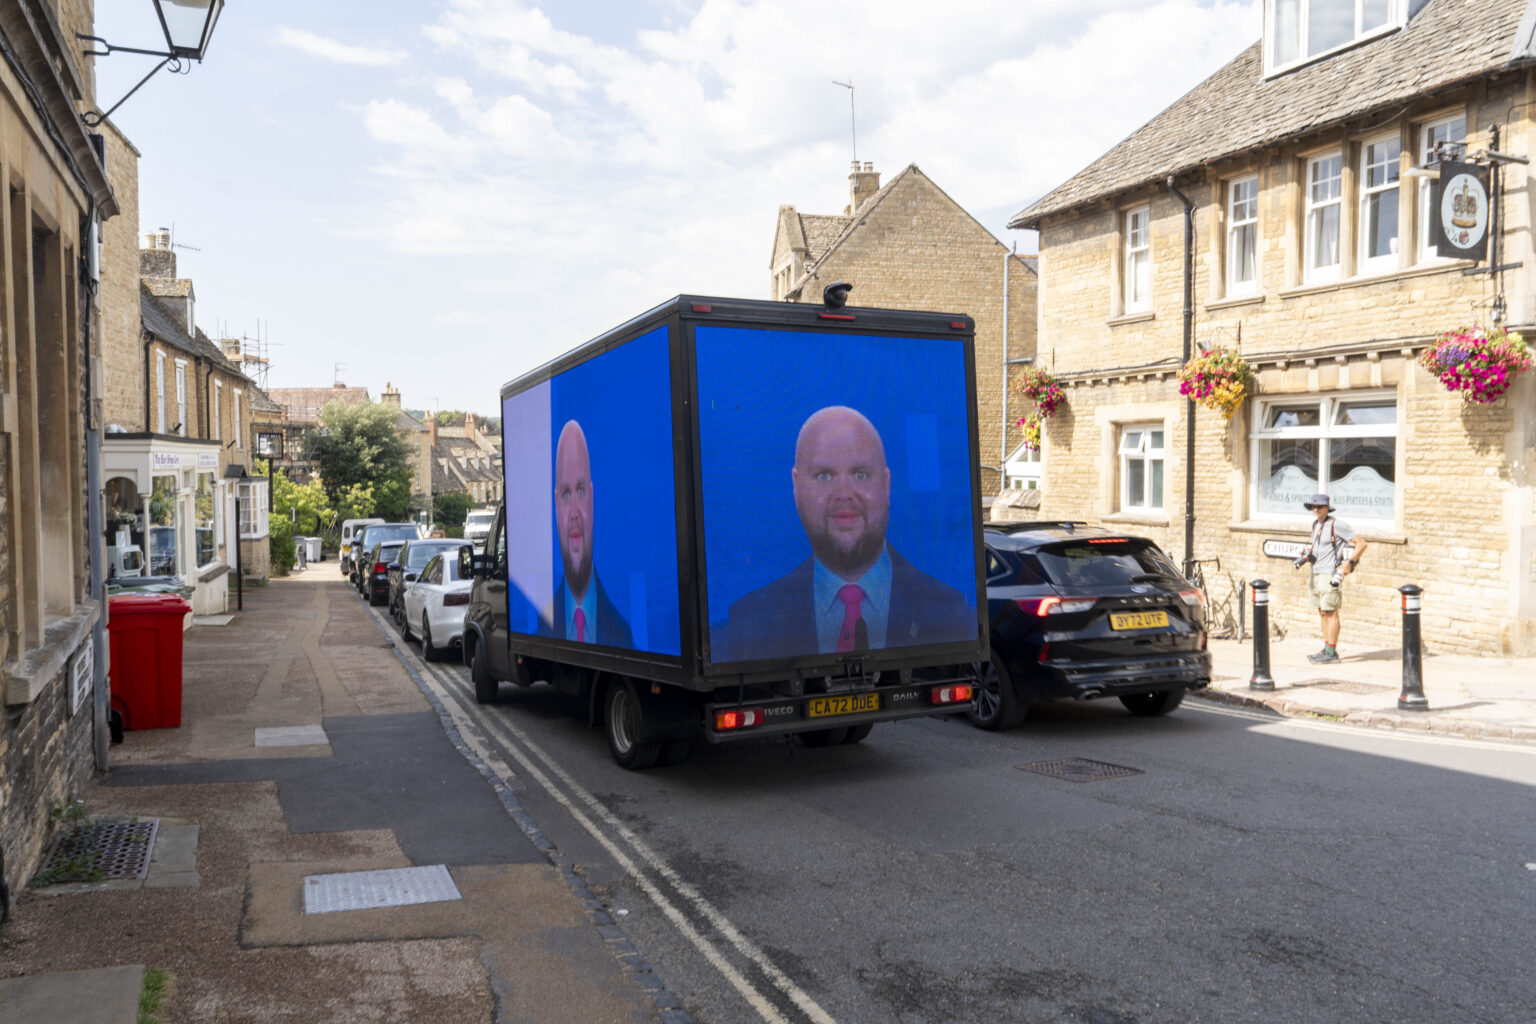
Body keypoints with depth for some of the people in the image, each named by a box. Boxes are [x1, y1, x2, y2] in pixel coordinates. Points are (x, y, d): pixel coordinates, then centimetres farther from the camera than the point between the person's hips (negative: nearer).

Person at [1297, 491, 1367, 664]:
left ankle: (1331, 652, -3)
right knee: (1323, 613, 10)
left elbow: (1361, 543, -12)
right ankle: (1327, 649, 16)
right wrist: (1307, 555, 9)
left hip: (1330, 575, -9)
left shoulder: (1336, 525, -12)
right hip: (1316, 574, 9)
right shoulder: (1316, 525, 13)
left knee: (1331, 613, -6)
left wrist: (1349, 563, -17)